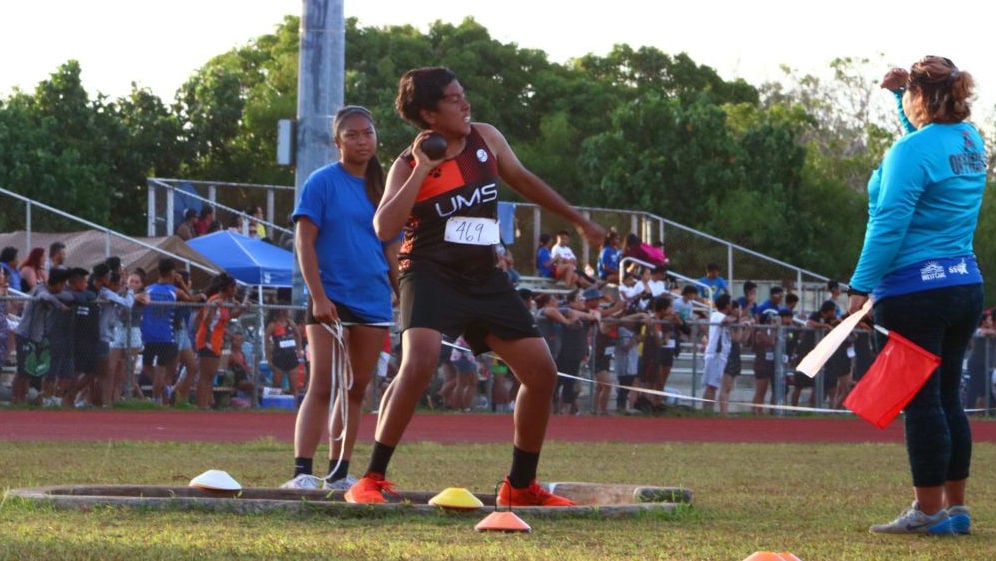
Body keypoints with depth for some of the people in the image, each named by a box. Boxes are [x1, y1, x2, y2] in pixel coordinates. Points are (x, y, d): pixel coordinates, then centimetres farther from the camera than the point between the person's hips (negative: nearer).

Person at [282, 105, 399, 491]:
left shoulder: (382, 190, 11)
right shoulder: (323, 182, -4)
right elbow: (305, 243, -8)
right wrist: (318, 297, -16)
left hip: (374, 301, 6)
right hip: (331, 300, -5)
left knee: (357, 390, 7)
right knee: (321, 385, -13)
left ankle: (338, 474, 13)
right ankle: (302, 472, -16)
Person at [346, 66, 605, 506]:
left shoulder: (486, 139, 5)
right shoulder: (408, 165, -8)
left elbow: (522, 180, 22)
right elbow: (384, 228, -22)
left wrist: (578, 221, 29)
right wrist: (422, 170, -23)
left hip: (484, 277, 6)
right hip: (431, 273, -6)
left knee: (542, 372, 4)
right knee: (419, 363, -30)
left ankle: (521, 485, 20)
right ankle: (371, 480, -22)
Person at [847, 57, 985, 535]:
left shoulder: (910, 151, -15)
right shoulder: (970, 141, 9)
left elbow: (889, 225, -19)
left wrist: (861, 285, -16)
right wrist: (902, 90, 22)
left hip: (916, 290, -8)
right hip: (966, 285, 8)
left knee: (922, 401, -4)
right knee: (947, 398, 13)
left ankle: (928, 510, -2)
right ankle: (955, 507, 13)